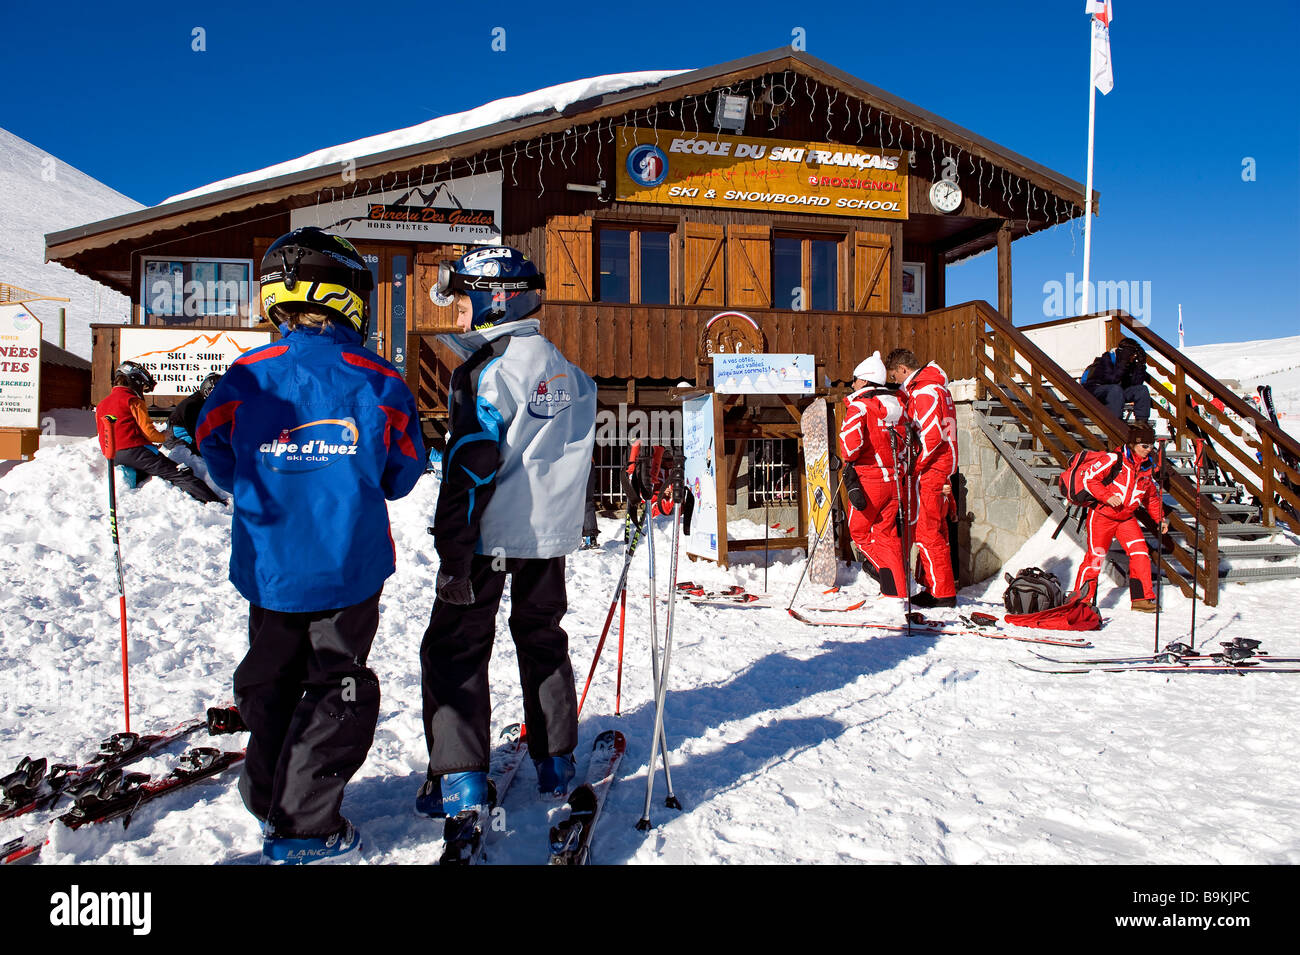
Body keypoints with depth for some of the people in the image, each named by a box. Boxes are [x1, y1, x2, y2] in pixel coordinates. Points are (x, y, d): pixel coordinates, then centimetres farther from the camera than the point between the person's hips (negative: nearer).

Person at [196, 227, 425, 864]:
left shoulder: (243, 379, -7)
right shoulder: (379, 383, -10)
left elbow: (220, 464, 4)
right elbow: (402, 476, 0)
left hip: (270, 567, 3)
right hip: (351, 567, -2)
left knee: (270, 682, 22)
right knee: (335, 688, 12)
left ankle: (270, 796, 38)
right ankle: (302, 826, 15)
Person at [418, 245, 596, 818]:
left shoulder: (487, 370, -14)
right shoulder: (564, 368, 11)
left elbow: (471, 468, -20)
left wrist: (454, 553, -18)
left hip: (491, 533, -7)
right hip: (553, 531, 8)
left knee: (455, 647, 3)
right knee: (543, 638, 18)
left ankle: (460, 777, 2)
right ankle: (556, 760, 26)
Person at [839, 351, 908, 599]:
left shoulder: (859, 406, -12)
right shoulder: (895, 406, 10)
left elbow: (851, 440, -24)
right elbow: (902, 439, 18)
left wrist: (849, 458, -5)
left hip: (868, 479, -7)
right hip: (893, 478, 7)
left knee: (859, 530, 10)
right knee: (887, 533, 11)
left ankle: (885, 569, -4)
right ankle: (897, 592, 10)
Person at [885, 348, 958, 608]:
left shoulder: (924, 391, -15)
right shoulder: (935, 387, 18)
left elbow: (932, 436, -23)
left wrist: (914, 467, -16)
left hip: (929, 470, -10)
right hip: (941, 469, 10)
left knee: (926, 532, -5)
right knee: (936, 531, 15)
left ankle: (942, 593, -1)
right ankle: (940, 588, 22)